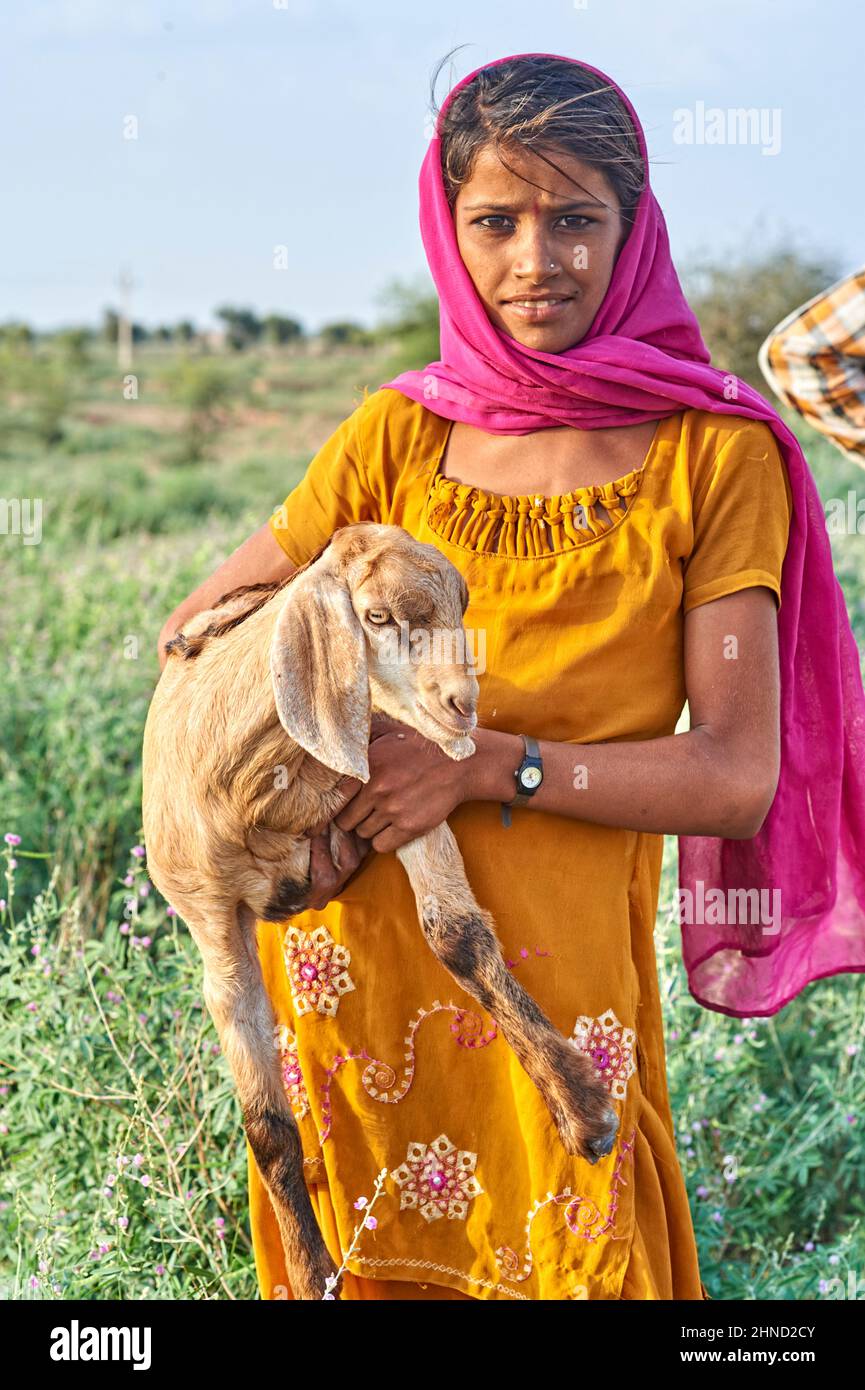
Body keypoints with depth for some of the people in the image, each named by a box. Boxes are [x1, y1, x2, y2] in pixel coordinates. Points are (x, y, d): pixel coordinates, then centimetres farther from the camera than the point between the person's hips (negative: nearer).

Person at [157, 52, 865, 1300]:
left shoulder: (714, 452, -4)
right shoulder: (399, 435, 3)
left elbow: (739, 776, -9)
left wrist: (492, 764, -21)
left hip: (556, 975, -2)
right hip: (350, 953, 3)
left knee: (569, 1263, 11)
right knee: (365, 1267, 17)